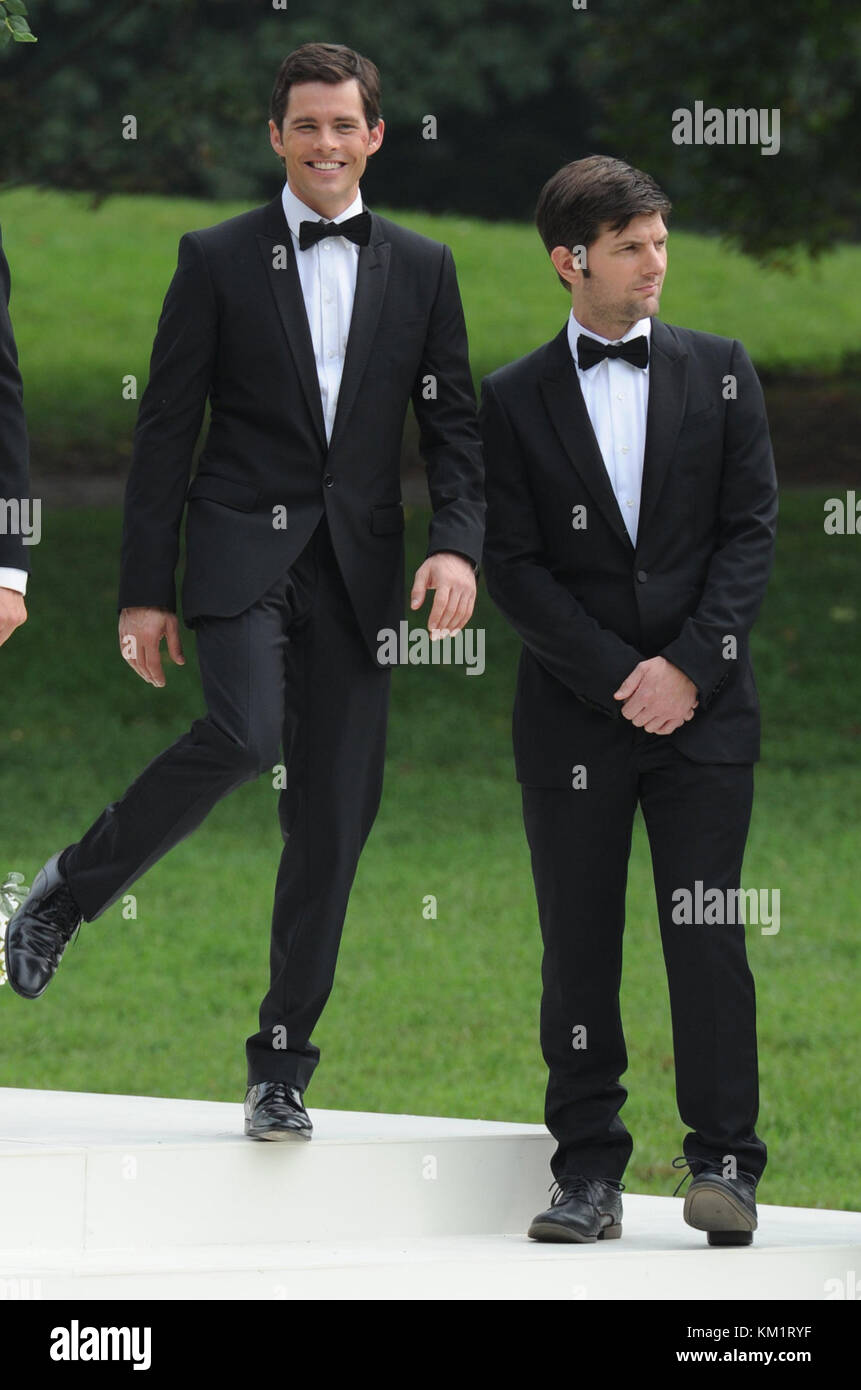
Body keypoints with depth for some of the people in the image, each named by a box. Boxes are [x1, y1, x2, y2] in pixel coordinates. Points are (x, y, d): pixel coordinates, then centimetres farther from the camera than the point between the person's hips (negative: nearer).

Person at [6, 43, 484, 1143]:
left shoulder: (422, 269, 12)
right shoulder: (218, 260, 4)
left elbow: (452, 423, 11)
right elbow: (164, 431, 3)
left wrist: (457, 544, -8)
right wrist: (143, 590, -2)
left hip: (357, 564, 3)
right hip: (243, 547, -3)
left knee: (334, 818, 0)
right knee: (241, 735, -28)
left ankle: (281, 1070, 10)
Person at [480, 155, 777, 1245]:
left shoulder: (719, 371, 8)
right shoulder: (514, 398, 5)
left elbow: (750, 531, 3)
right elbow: (513, 564, 0)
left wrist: (687, 665, -9)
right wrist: (620, 678, -10)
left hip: (705, 707, 0)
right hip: (574, 710, 0)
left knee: (707, 938, -6)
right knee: (578, 948, 1)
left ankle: (724, 1164, -3)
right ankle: (588, 1173, 7)